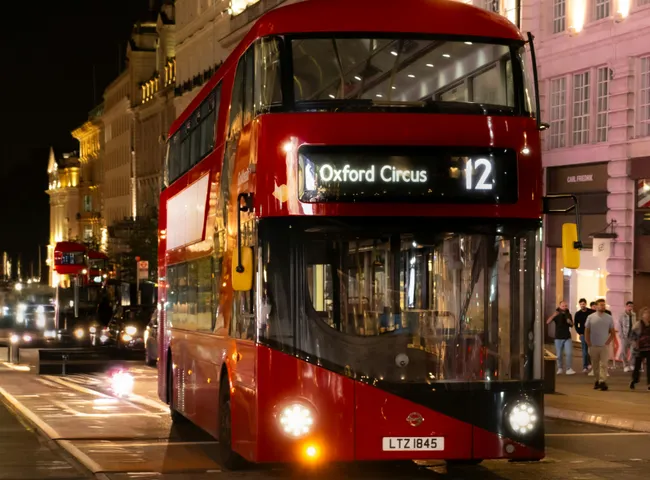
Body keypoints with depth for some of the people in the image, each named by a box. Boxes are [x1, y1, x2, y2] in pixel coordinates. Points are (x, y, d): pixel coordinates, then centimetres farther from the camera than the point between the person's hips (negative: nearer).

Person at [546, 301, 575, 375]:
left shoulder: (568, 315, 5)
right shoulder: (557, 315, -5)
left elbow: (572, 325, 15)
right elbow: (547, 322, -20)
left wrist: (570, 322, -9)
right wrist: (554, 315, -35)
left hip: (567, 338, 2)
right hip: (558, 338, -2)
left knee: (569, 353, -9)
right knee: (559, 355, 4)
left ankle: (568, 369, -5)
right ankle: (559, 369, 16)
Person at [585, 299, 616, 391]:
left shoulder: (609, 318, 3)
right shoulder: (590, 317, 3)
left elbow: (612, 332, 8)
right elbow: (587, 331, 7)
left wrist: (608, 342, -4)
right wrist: (588, 343, -2)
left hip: (604, 346, -1)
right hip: (593, 345, 1)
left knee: (603, 364, -10)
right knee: (595, 365, 7)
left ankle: (603, 381, -15)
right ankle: (597, 380, 18)